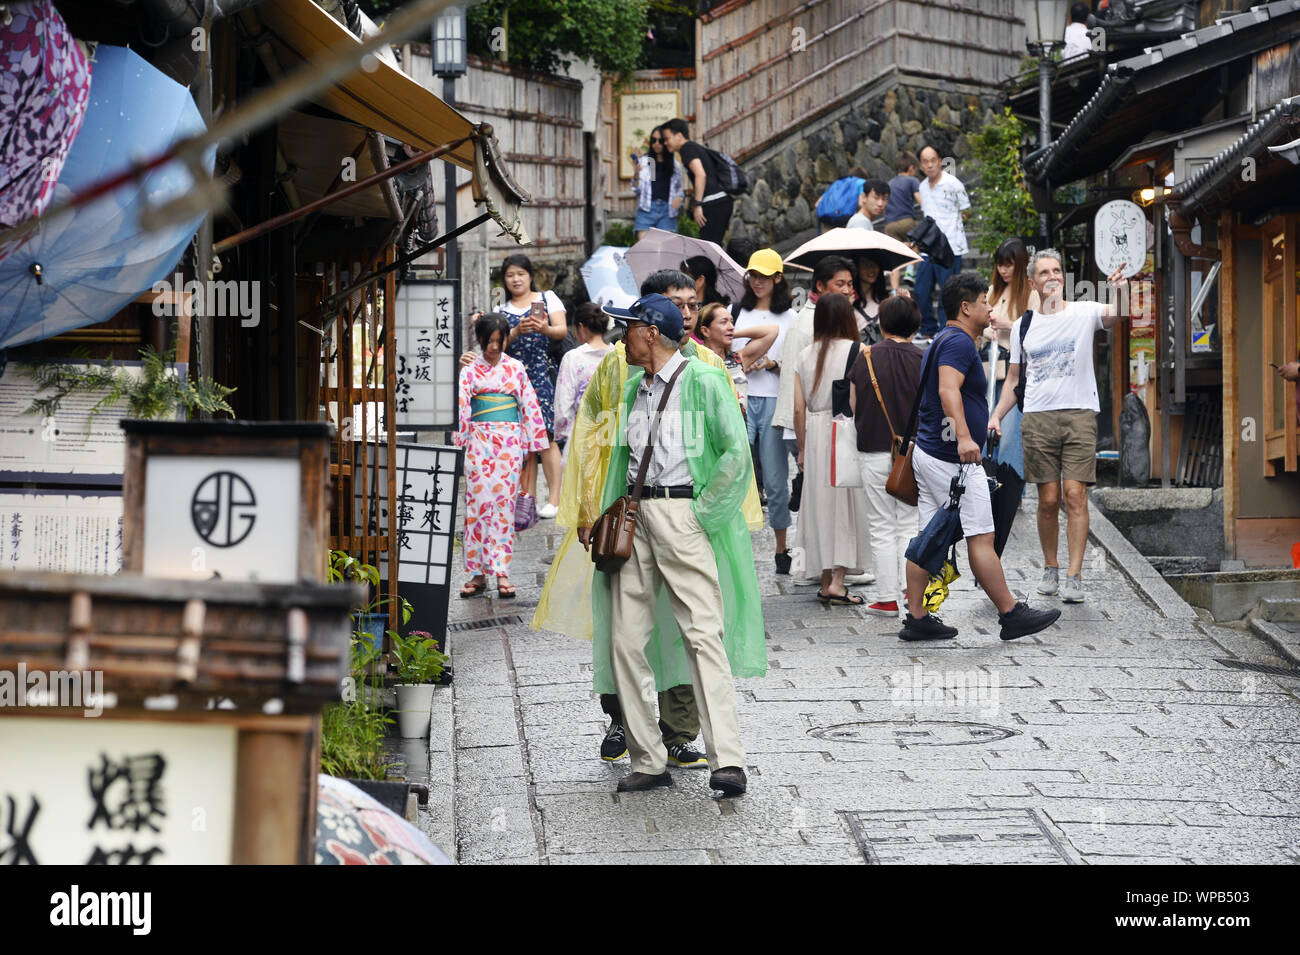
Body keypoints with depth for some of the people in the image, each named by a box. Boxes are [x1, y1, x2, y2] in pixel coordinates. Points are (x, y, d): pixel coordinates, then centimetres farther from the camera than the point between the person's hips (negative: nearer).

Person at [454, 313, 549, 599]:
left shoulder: (516, 369, 9)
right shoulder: (470, 369, 5)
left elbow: (530, 406, 10)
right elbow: (460, 402, -7)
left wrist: (530, 444, 6)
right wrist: (459, 437, -21)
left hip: (509, 441, 1)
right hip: (479, 441, -1)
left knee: (504, 503, -3)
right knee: (478, 502, -6)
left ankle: (501, 572, -1)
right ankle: (478, 573, -1)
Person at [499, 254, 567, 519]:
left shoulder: (547, 299, 11)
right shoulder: (502, 311, 17)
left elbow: (562, 330, -1)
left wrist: (544, 328, -22)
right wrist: (517, 332, -17)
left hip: (542, 375, -3)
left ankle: (554, 499, -13)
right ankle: (528, 497, 5)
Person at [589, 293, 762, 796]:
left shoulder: (702, 381, -3)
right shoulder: (633, 388, 19)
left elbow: (736, 455, -9)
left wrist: (699, 513, -9)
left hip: (683, 514, -7)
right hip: (634, 517, 7)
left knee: (703, 634, -14)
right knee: (626, 640, 1)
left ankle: (727, 761, -20)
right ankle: (648, 761, 7)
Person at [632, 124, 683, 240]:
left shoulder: (675, 165, 13)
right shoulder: (643, 161, 9)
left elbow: (679, 188, 20)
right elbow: (637, 190, 4)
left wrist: (679, 197, -2)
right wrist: (637, 174, -14)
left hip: (667, 210, 1)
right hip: (647, 209, -1)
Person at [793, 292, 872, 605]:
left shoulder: (805, 356, 5)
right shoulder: (855, 351, -7)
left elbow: (799, 409, 6)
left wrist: (803, 448, 14)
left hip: (815, 435, 4)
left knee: (822, 503, 11)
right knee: (846, 504, 0)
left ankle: (826, 581, 15)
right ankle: (837, 582, -5)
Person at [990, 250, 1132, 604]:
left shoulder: (1083, 313, 4)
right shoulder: (1023, 325, 13)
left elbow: (1115, 313, -16)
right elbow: (1014, 379, 18)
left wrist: (1121, 293, -38)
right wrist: (996, 415, 5)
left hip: (1079, 414, -2)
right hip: (1038, 417, 2)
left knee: (1076, 496, -9)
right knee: (1048, 499, 2)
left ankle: (1074, 576, -7)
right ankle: (1050, 568, 18)